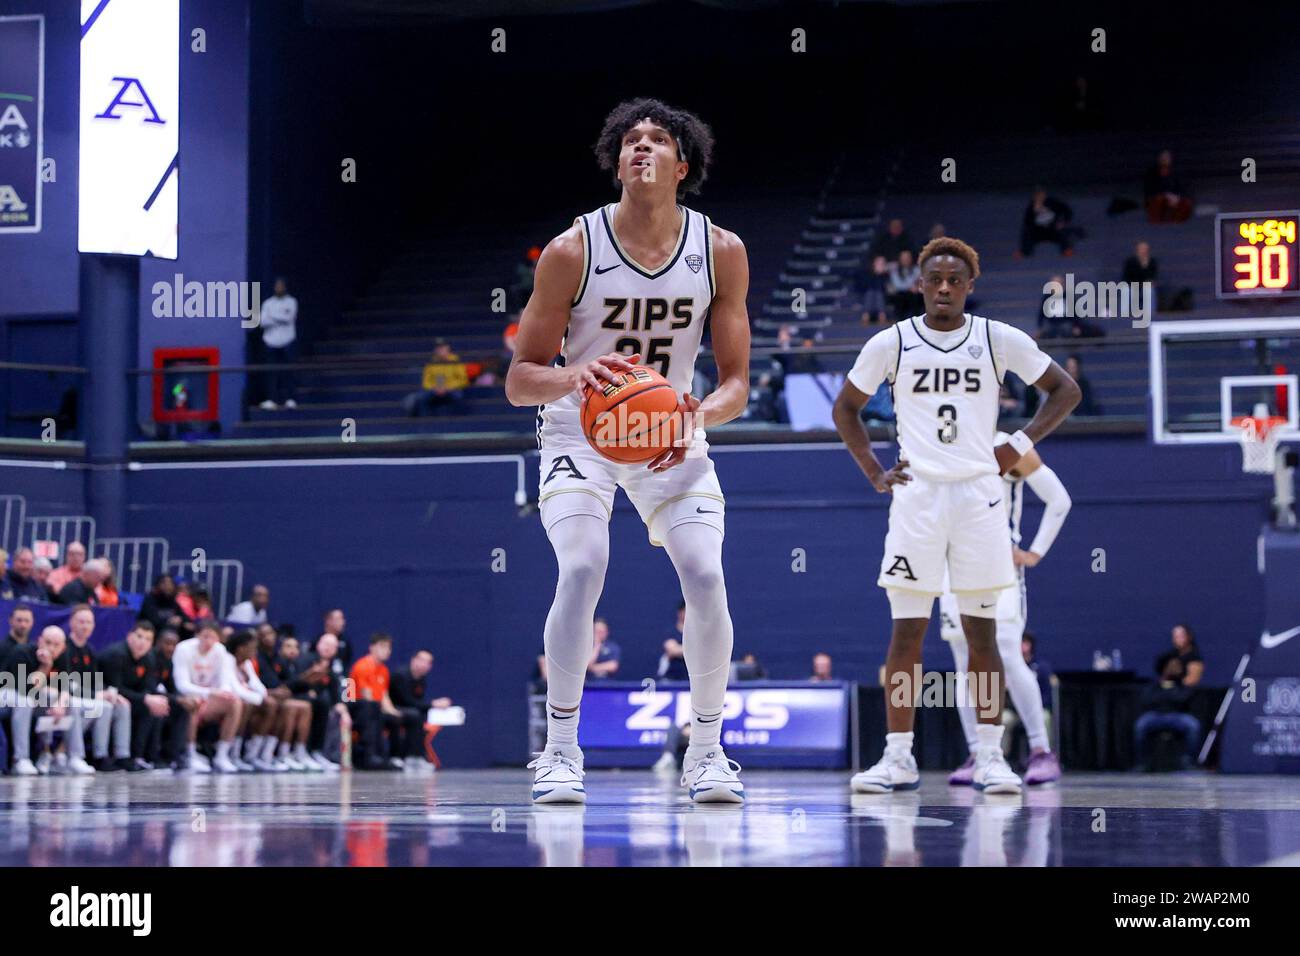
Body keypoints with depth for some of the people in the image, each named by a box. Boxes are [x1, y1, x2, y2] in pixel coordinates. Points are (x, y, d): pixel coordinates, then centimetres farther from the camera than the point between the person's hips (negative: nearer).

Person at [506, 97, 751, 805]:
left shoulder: (721, 252, -10)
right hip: (579, 430, -2)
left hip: (670, 431, 2)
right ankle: (560, 751, -11)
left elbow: (736, 382, -6)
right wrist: (575, 377, -36)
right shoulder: (572, 251, -17)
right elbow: (518, 380, -14)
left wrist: (701, 414, -29)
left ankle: (706, 749, 3)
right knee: (583, 569, -23)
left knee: (706, 576, -14)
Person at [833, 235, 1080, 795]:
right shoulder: (891, 344, 3)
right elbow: (845, 409, 15)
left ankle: (989, 756, 6)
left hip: (979, 494, 0)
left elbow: (1065, 390, 10)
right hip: (916, 493, 0)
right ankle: (898, 758, 2)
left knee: (981, 632, 1)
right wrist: (874, 473, 5)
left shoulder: (1000, 340, 2)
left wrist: (1021, 444, -1)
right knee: (906, 631, -2)